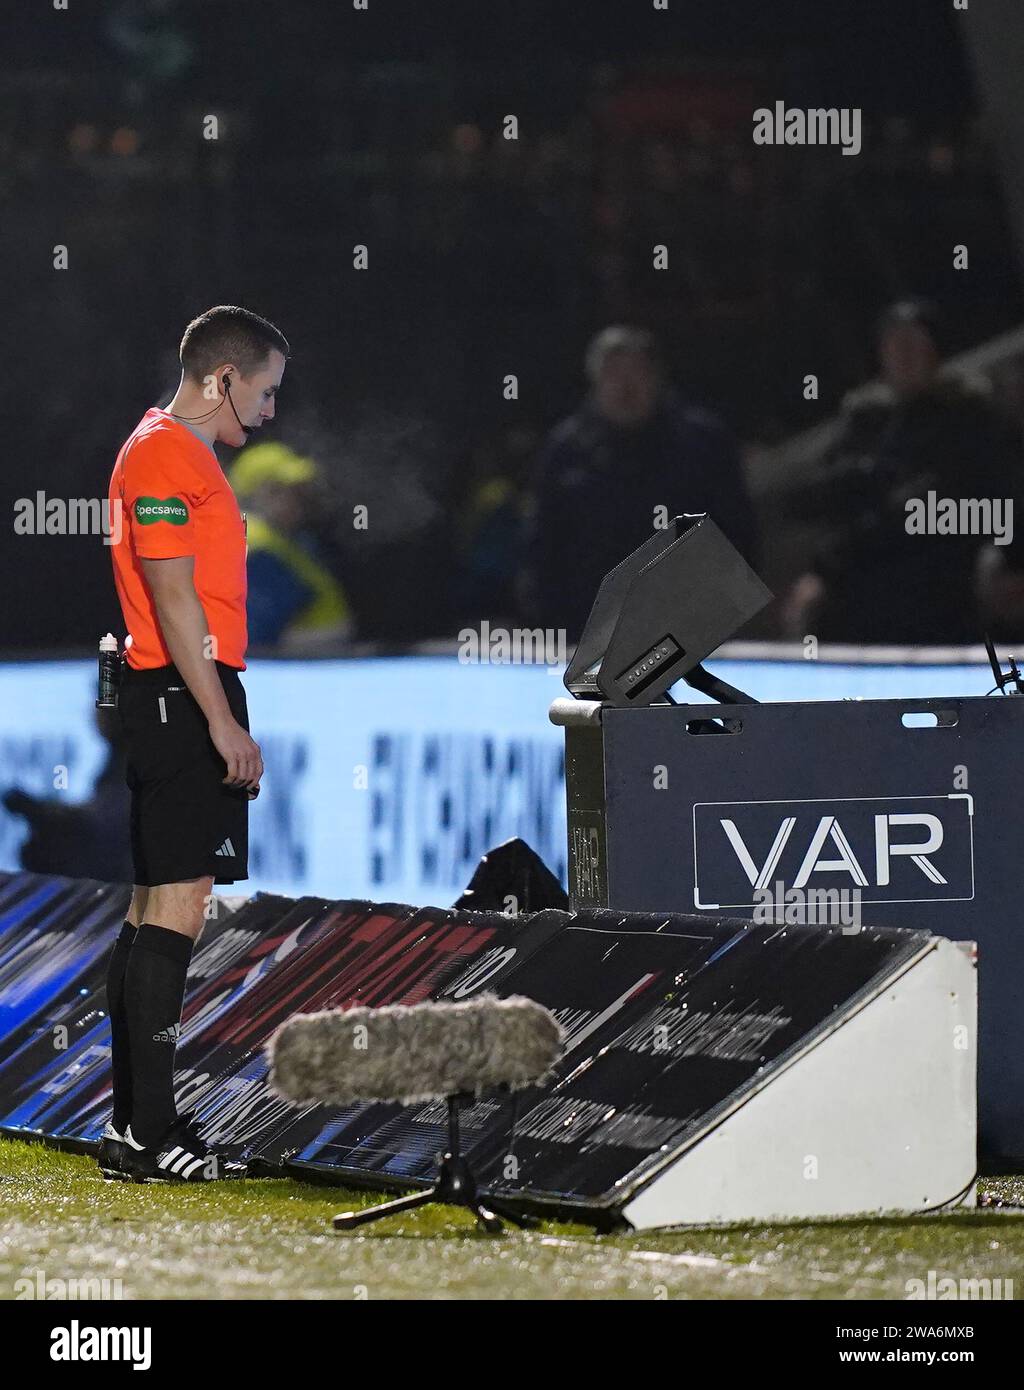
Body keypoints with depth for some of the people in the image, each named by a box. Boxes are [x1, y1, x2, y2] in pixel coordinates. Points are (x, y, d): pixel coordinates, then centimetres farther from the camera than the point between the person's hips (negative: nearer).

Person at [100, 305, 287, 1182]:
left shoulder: (184, 455, 21)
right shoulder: (166, 458, -11)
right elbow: (173, 595, -18)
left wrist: (225, 719, 22)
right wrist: (221, 719, -21)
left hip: (190, 699, 11)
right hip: (183, 696, -11)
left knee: (157, 904, 11)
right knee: (176, 903, -12)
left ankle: (135, 1126, 13)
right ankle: (147, 1134, -14)